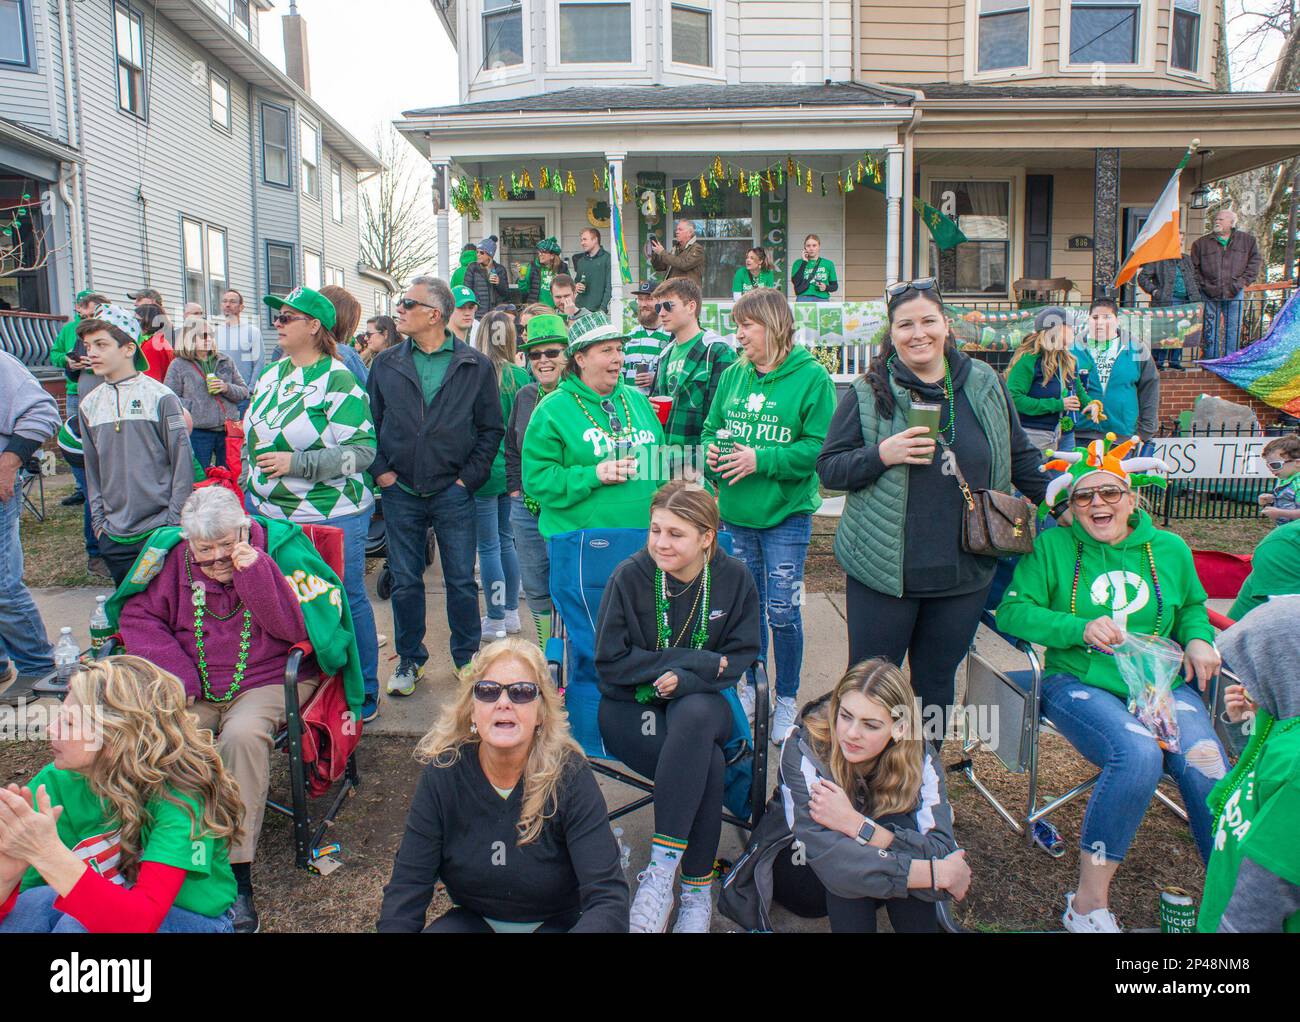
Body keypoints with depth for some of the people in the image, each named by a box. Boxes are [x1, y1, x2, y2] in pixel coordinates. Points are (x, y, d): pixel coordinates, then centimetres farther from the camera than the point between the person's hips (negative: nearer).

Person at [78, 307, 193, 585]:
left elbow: (183, 460, -6)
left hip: (160, 528, -4)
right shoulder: (89, 406, 8)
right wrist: (98, 520, 9)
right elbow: (93, 469, 14)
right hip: (114, 535, 4)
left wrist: (175, 520, -9)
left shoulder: (160, 397, -6)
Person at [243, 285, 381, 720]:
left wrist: (295, 463, -22)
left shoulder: (338, 382, -14)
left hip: (333, 519, -8)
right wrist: (253, 492, 18)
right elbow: (256, 437, 22)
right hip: (271, 516, 8)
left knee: (346, 602, 3)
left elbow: (362, 451, -19)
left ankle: (364, 692, 18)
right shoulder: (270, 376, 11)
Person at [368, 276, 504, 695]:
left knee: (462, 582, 5)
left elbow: (491, 429, 3)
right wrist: (379, 470, -2)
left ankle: (468, 659, 22)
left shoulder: (475, 366, 0)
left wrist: (469, 477, -5)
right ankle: (410, 659, 26)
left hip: (453, 493, -2)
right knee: (405, 582, 9)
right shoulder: (386, 364, 7)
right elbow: (370, 422, 10)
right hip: (400, 492, 2)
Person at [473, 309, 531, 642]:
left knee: (489, 547, 3)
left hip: (484, 471, -5)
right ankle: (511, 613, 26)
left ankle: (496, 622, 10)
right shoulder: (521, 376, -1)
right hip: (514, 471, 5)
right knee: (507, 541, 17)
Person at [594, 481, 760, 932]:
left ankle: (661, 868, -26)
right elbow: (610, 662, -10)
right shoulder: (630, 576, -12)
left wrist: (684, 680, -18)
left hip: (700, 704, 2)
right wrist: (698, 661, -15)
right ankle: (697, 889, -14)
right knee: (709, 763, -31)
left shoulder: (734, 578, -5)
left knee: (694, 714, -36)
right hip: (630, 707, -2)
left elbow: (741, 655, 1)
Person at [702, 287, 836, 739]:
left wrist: (761, 460, -22)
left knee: (783, 611, 1)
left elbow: (819, 447, -16)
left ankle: (787, 699, 20)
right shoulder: (732, 376, 6)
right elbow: (711, 428, 14)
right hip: (736, 512, 5)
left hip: (786, 514, -5)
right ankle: (753, 688, 32)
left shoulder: (812, 378, -10)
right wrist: (711, 449, -9)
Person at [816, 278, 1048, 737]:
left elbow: (1019, 455, 17)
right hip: (883, 569, -2)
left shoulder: (985, 384, 5)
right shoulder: (867, 393, -4)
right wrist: (882, 455, -20)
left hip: (964, 572, 3)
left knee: (937, 682, 16)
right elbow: (828, 468, -5)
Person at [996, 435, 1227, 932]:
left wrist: (1198, 639, 7)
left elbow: (1193, 607, 29)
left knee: (1205, 765, -26)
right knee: (1138, 755, -32)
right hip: (1081, 685, -3)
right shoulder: (1053, 546, 4)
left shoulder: (1169, 549, 14)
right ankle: (1089, 904, -17)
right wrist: (1080, 628, -16)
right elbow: (1012, 611, -3)